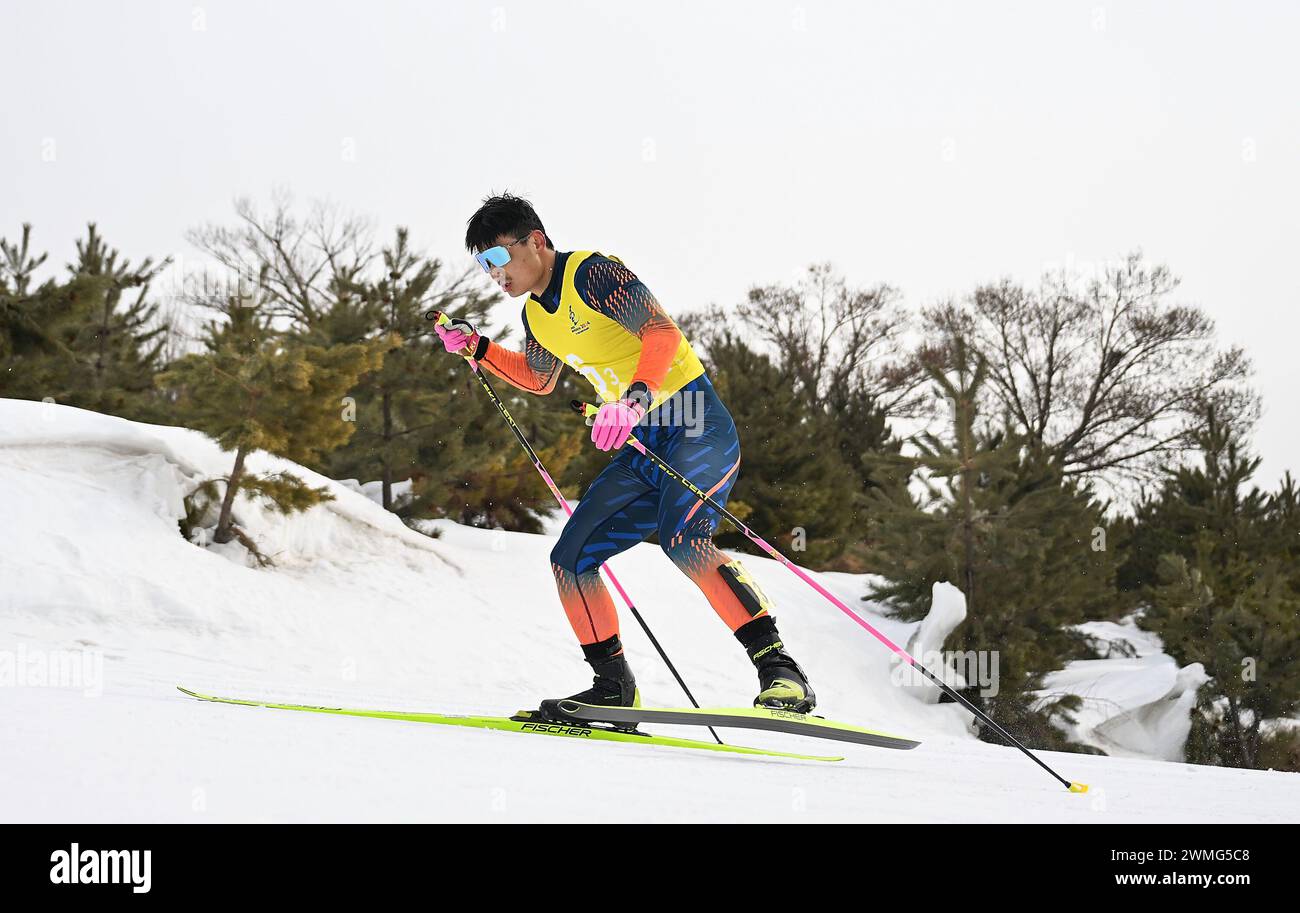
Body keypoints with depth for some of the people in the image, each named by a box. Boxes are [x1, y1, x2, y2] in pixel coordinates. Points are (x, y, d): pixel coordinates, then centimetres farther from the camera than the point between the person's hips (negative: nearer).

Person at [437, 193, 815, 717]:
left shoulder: (591, 273, -13)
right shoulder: (536, 313, 13)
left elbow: (665, 334, -25)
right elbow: (539, 380, 33)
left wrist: (636, 396, -41)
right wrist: (477, 349, 20)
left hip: (696, 427, -9)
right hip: (642, 447, 9)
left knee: (682, 541, -32)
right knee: (570, 560, 5)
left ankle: (780, 672, -35)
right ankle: (614, 687, 14)